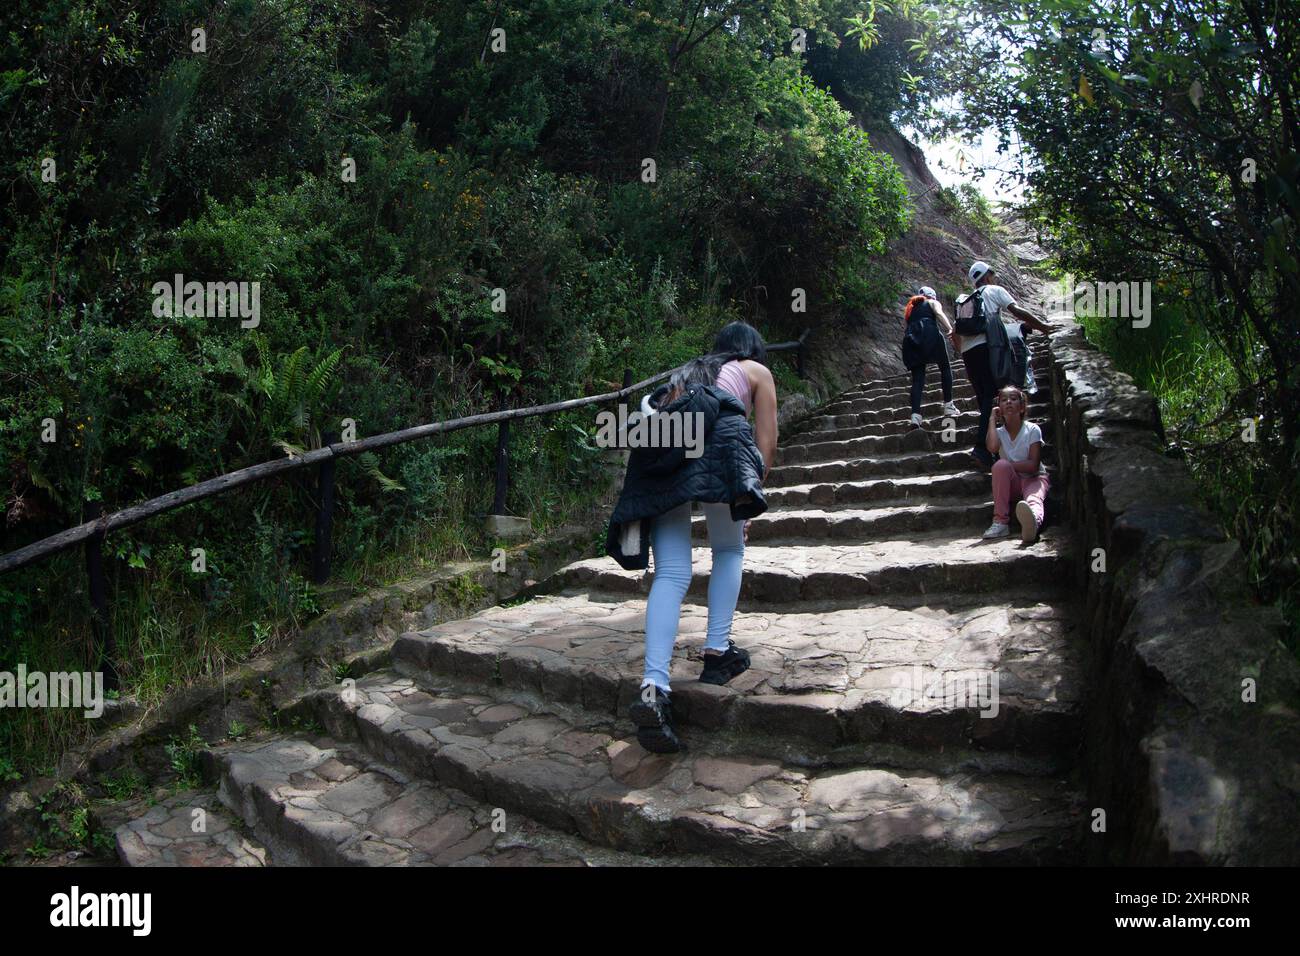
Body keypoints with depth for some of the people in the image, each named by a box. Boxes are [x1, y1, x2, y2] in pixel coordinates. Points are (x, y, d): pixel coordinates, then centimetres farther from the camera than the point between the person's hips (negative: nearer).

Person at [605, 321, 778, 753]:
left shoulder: (686, 372, 39)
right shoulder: (757, 371, 26)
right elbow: (765, 443, 18)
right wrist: (748, 502, 25)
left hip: (657, 451, 4)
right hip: (716, 439, -4)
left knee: (671, 574, -2)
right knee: (729, 551, 18)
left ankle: (653, 688, -16)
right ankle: (718, 652, 11)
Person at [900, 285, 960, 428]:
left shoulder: (910, 308, 35)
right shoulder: (933, 303, 21)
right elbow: (939, 314, -1)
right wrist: (950, 329, -1)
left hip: (910, 339, 4)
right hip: (929, 334, -4)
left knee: (917, 378, -1)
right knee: (945, 367, 12)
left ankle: (915, 415, -17)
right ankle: (948, 405, 5)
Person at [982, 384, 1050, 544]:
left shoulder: (1032, 430, -5)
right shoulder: (999, 432, 4)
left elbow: (1033, 465, -13)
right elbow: (992, 447, -23)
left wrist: (1009, 466, -15)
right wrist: (992, 419, -11)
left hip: (1034, 478, -2)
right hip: (1012, 484, 2)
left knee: (1033, 499, -37)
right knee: (1001, 465, -31)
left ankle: (1033, 522, -78)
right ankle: (1000, 522, -33)